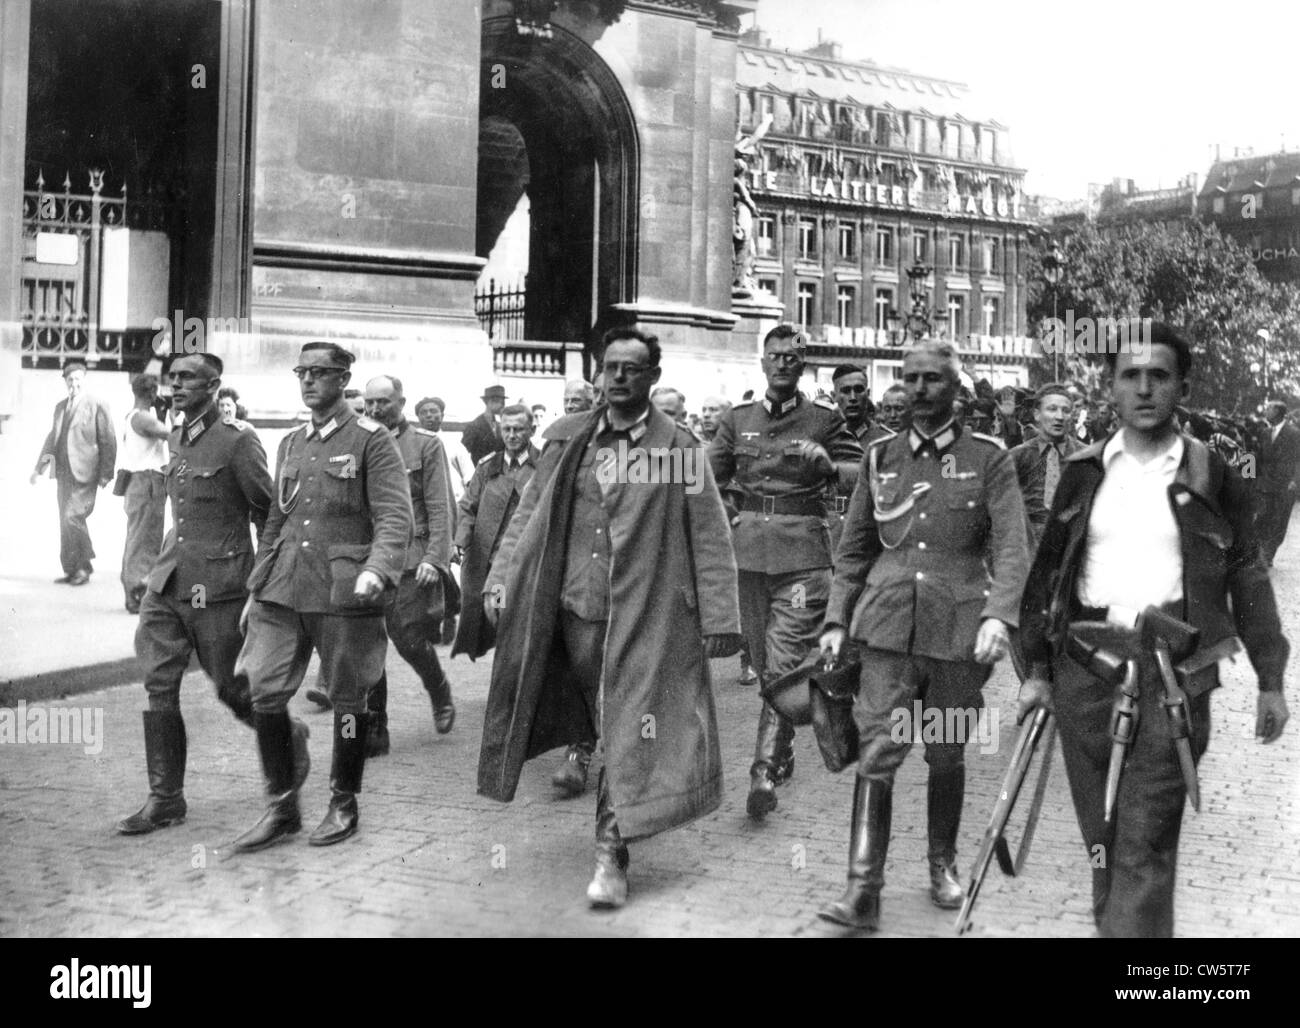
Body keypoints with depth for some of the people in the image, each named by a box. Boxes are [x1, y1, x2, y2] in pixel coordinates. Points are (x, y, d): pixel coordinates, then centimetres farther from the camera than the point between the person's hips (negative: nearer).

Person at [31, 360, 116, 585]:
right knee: (65, 523, 7)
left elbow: (108, 441, -6)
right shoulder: (60, 406, 16)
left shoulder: (97, 406, -4)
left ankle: (84, 566, -2)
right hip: (63, 473, 7)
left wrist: (105, 474, -11)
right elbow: (52, 438, 20)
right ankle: (71, 570, 14)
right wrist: (40, 467, 14)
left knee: (73, 516, -16)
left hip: (84, 474, -7)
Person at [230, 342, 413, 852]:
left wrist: (376, 570, -27)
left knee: (348, 698, 4)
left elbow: (394, 517, -10)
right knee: (264, 692, 0)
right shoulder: (290, 443, 16)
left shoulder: (371, 440, -3)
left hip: (343, 592, -5)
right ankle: (282, 806, 14)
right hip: (282, 589, 6)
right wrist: (255, 588, 19)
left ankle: (344, 805, 21)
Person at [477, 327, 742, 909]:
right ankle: (617, 827, 35)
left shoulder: (679, 449, -3)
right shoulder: (566, 439, 7)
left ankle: (611, 855, 5)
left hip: (646, 618, -3)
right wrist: (501, 579, 0)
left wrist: (718, 618, -9)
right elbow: (529, 514, 10)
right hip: (575, 609, 3)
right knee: (604, 726, 15)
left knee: (630, 730, -2)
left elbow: (709, 540, -5)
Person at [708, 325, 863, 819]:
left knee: (784, 665, -11)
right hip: (747, 550, 4)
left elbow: (861, 474, 1)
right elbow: (708, 477, 13)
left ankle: (765, 770, -14)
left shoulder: (824, 418, 5)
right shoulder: (738, 419, 13)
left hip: (803, 554, -4)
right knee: (762, 662, 12)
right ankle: (782, 749, 29)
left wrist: (828, 466, -18)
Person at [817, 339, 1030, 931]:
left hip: (958, 630, -1)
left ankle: (943, 865, 31)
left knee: (946, 755, 11)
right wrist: (836, 620, 7)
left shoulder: (988, 459, 2)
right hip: (888, 626, 1)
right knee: (876, 754, -7)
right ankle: (863, 889, -6)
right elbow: (854, 549, 14)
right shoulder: (880, 458, 9)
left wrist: (998, 615, -21)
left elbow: (1011, 548, -7)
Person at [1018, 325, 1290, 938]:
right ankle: (1111, 924, 25)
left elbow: (1247, 580, 7)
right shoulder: (1083, 473, 9)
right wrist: (1038, 669, 10)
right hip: (1087, 663, 3)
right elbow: (1047, 572, 12)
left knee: (1146, 844, -7)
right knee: (1101, 834, 10)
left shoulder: (1211, 476, 3)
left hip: (1173, 668, -3)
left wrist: (1270, 680, 5)